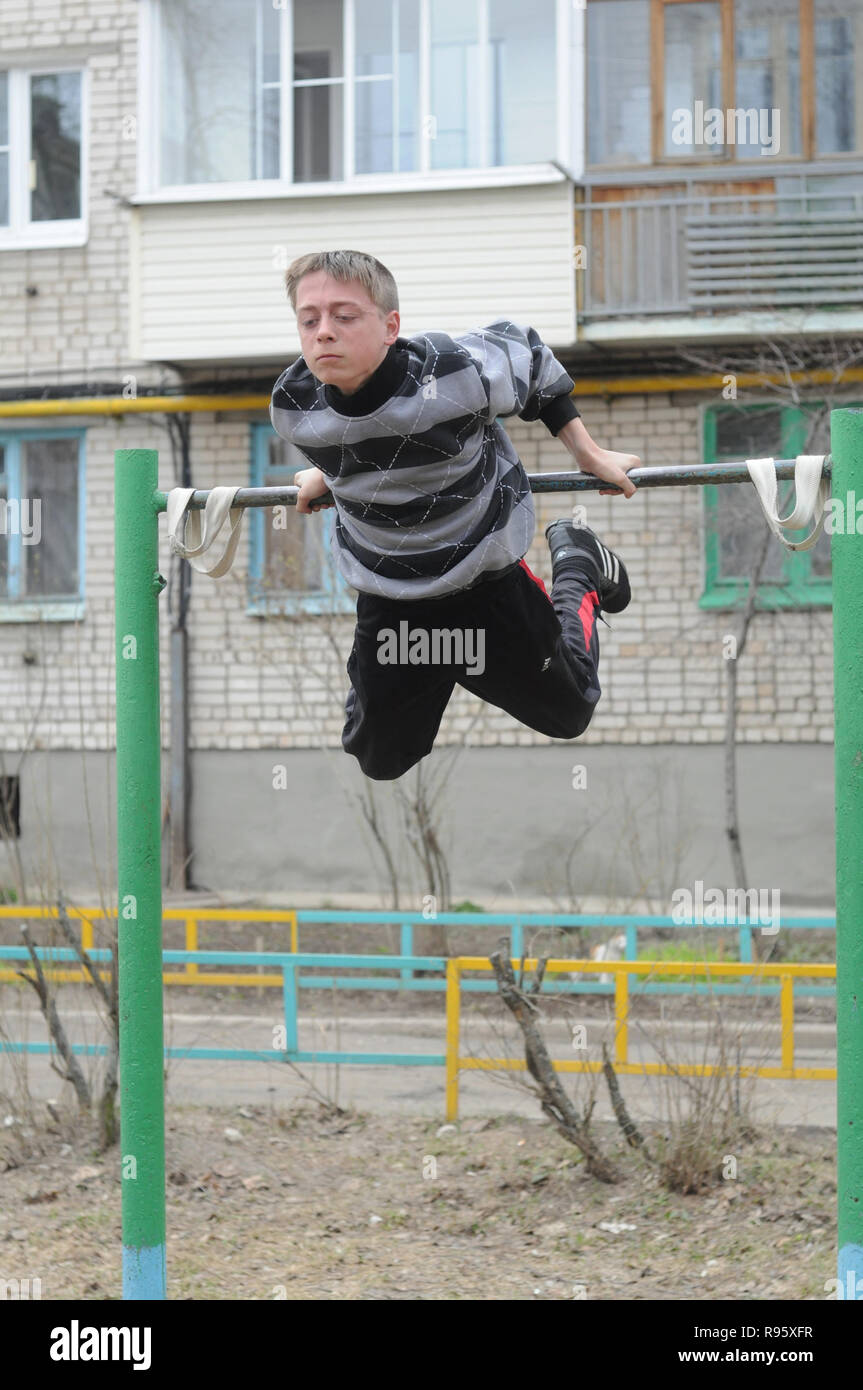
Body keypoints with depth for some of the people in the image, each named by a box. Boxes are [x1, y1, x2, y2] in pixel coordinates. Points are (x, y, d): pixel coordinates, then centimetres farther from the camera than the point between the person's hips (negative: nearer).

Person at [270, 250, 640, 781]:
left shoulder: (456, 372, -31)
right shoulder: (293, 406, -21)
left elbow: (527, 351, -7)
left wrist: (588, 452, -1)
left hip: (485, 582, -2)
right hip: (387, 602, 2)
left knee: (569, 716, 19)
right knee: (380, 760, 13)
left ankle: (576, 562, 41)